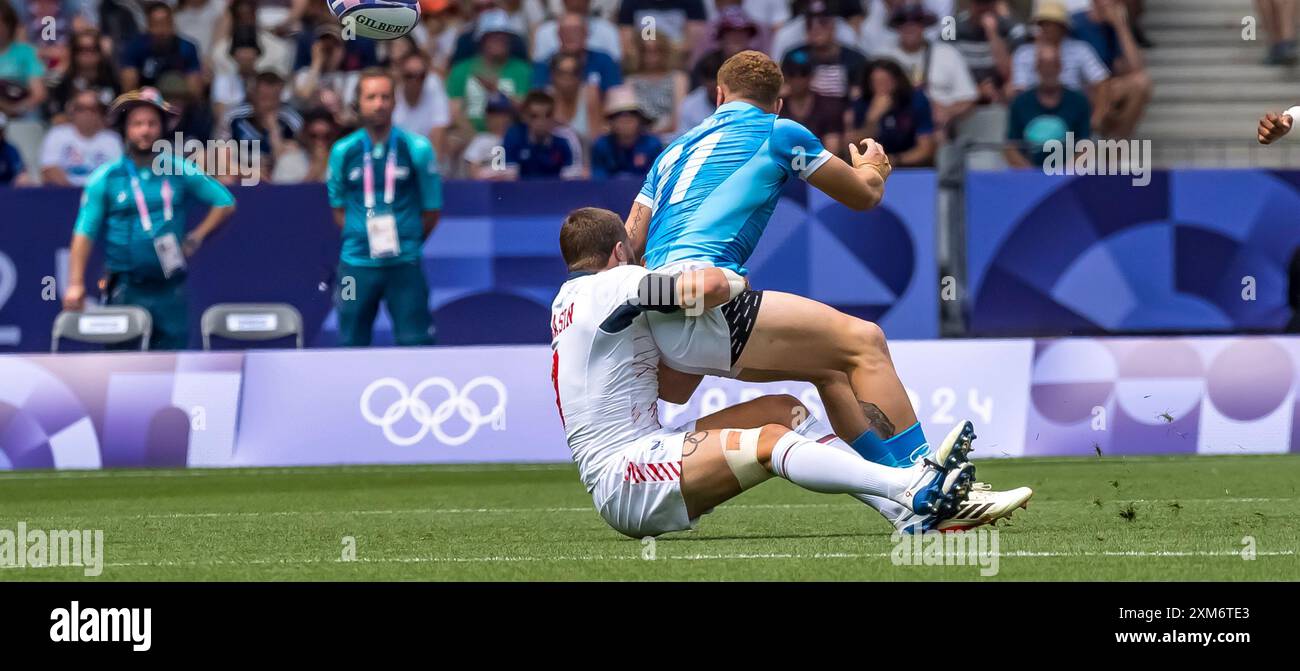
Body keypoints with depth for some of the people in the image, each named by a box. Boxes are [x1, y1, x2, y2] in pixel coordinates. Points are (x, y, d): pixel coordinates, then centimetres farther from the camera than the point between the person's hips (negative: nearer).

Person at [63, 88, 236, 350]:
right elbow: (84, 234, -3)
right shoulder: (105, 179, 2)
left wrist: (195, 239, 1)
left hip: (169, 290, 2)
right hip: (125, 290, -2)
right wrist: (76, 285, -15)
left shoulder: (179, 171, 7)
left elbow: (225, 203, 15)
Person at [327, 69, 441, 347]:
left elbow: (431, 210, 5)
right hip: (357, 262, 2)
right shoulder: (343, 151, 3)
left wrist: (404, 241, 0)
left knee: (415, 342, -6)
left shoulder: (417, 149, -2)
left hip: (404, 263, -2)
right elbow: (338, 208, 13)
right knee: (352, 344, 5)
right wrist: (360, 238, 0)